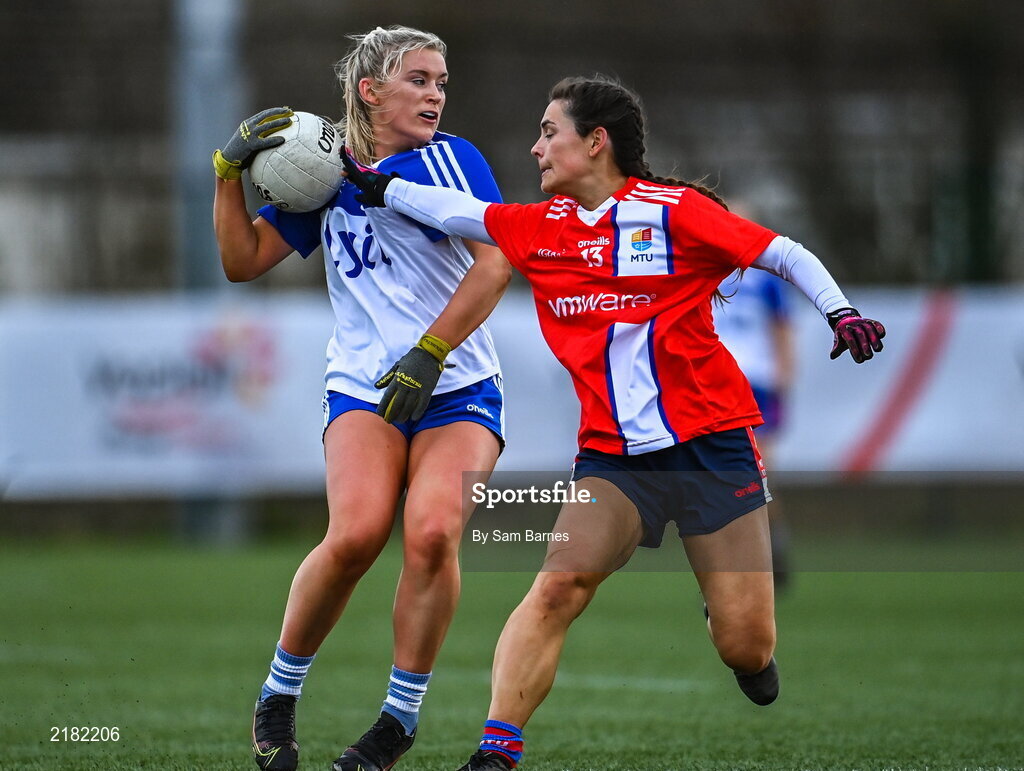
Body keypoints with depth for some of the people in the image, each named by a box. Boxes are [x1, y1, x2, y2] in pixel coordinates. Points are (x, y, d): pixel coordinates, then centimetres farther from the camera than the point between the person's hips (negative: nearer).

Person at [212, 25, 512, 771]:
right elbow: (243, 261, 13)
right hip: (363, 388, 1)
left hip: (458, 388, -1)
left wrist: (428, 352, -14)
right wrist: (230, 171, 0)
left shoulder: (454, 158, 3)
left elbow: (497, 261, -7)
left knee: (433, 533, -25)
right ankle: (278, 696, -4)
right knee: (356, 533, -24)